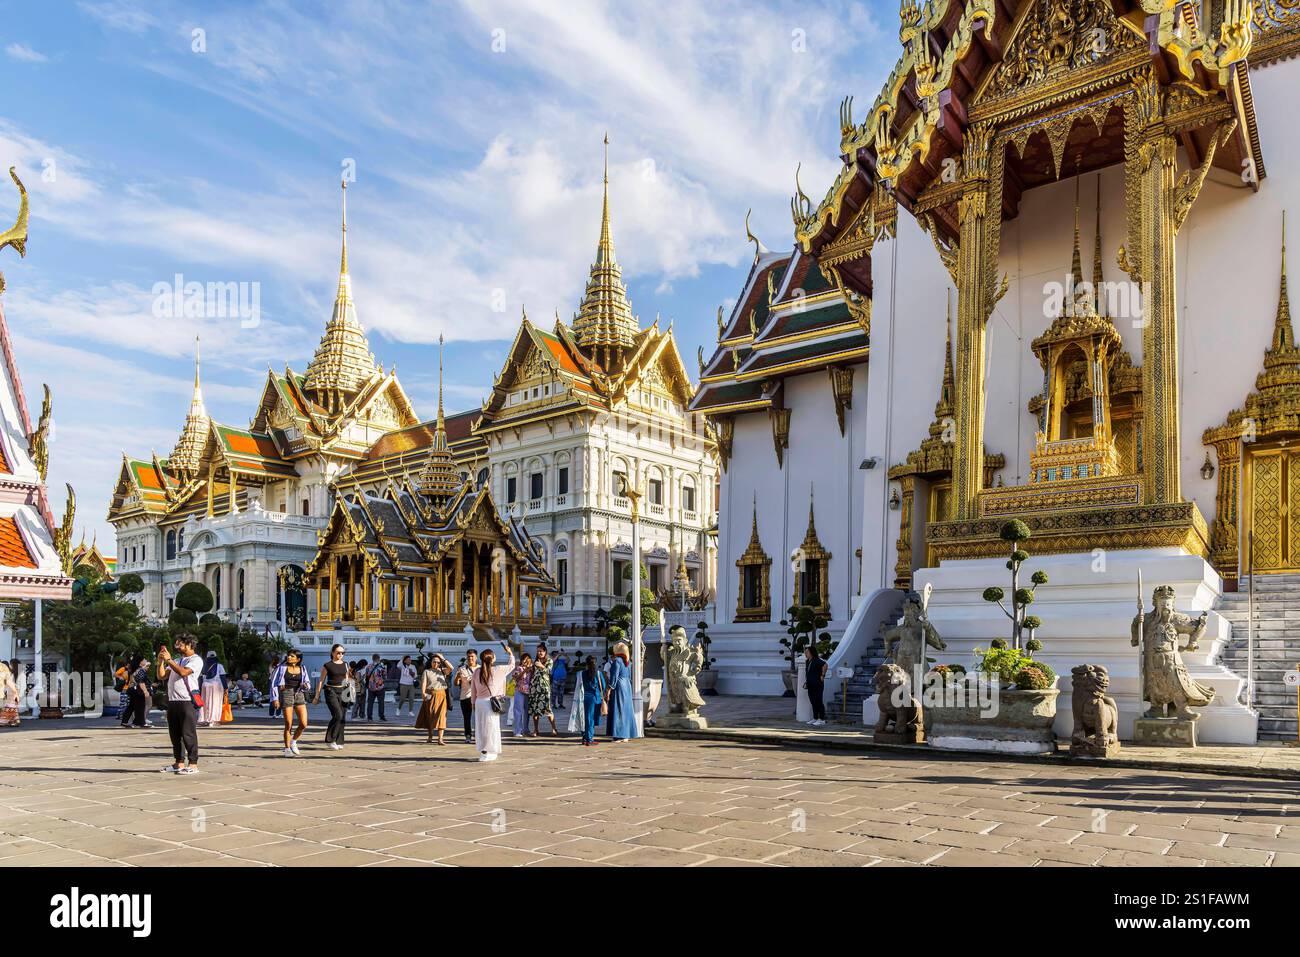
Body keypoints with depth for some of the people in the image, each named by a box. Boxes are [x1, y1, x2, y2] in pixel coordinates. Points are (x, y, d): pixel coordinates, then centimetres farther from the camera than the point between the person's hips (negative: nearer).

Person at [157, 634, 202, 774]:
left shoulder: (196, 660, -1)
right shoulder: (176, 661, 23)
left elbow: (183, 672, -18)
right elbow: (161, 676, 17)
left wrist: (169, 660, -12)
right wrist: (161, 661, 3)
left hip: (187, 701, -8)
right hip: (172, 701, 8)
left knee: (188, 734, -7)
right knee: (175, 734, 10)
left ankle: (193, 764, -5)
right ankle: (179, 763, 18)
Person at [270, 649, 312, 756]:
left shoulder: (302, 669, 9)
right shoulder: (282, 668, 3)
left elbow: (308, 684, 15)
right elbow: (274, 683, 2)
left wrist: (305, 685, -9)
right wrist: (275, 698, -6)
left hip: (299, 695, 3)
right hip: (286, 695, -3)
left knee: (303, 724, -6)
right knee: (288, 725, -2)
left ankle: (293, 742, 20)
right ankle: (287, 749, 12)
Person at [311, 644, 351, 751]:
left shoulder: (345, 664, 12)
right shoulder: (327, 665, -1)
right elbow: (321, 681, 2)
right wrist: (317, 696, 1)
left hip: (343, 692, 5)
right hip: (331, 691, -5)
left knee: (343, 718, 1)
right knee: (337, 715, -19)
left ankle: (338, 742, 10)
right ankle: (329, 740, -8)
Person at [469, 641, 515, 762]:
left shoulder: (477, 671, 3)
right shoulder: (497, 670, -8)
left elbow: (473, 689, 10)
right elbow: (512, 665, 8)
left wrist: (474, 703, 22)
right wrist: (510, 653, 23)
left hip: (479, 701, 4)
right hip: (491, 702, -4)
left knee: (480, 727, 11)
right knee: (491, 727, 4)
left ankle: (482, 752, 15)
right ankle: (488, 752, 6)